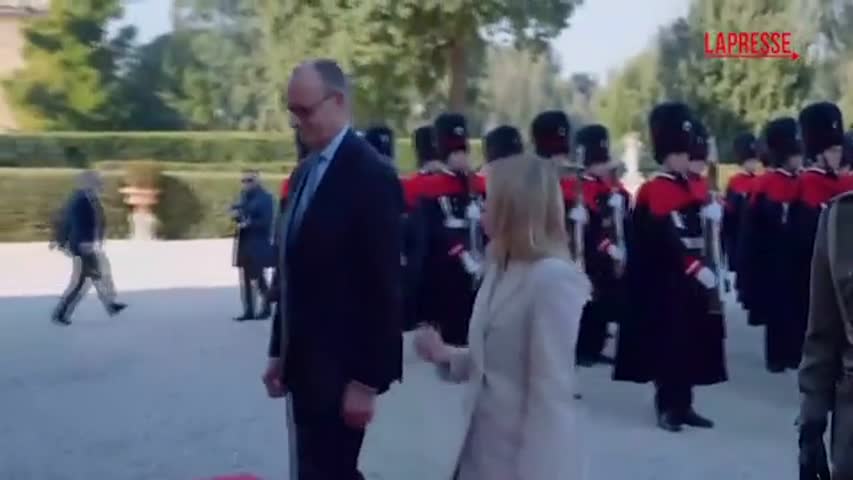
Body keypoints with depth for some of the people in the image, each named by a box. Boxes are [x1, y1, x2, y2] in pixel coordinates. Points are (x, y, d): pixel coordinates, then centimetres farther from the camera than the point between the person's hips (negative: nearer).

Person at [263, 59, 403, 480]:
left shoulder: (371, 176, -15)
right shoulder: (305, 172, 11)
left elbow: (383, 287, -17)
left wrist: (367, 379, -18)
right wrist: (280, 351, 15)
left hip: (341, 367, -8)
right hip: (305, 363, 8)